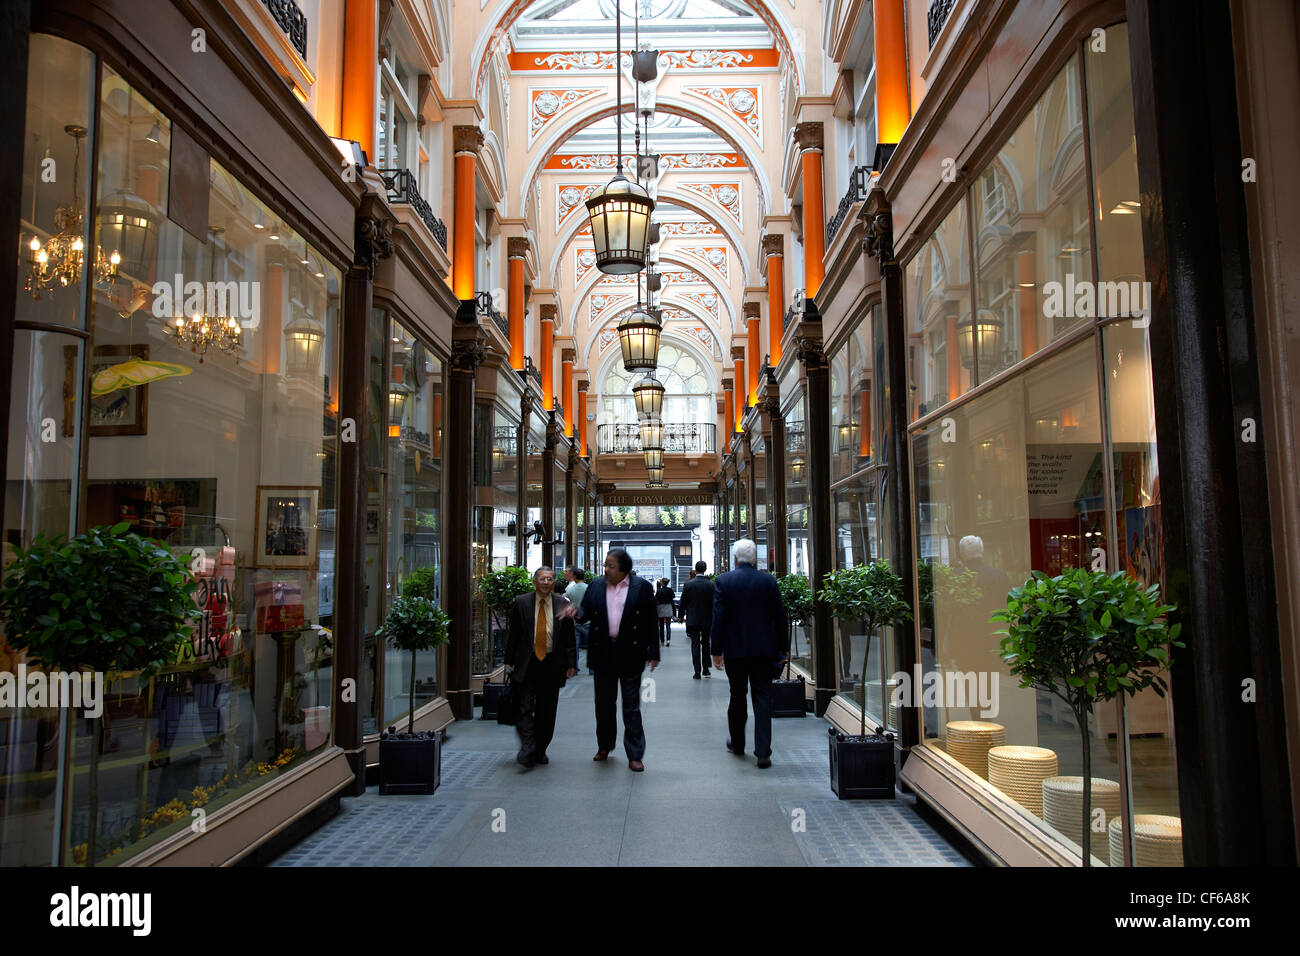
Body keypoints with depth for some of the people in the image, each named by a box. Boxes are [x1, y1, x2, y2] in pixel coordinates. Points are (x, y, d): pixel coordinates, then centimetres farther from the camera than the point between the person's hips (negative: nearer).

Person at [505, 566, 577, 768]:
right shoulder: (521, 603, 2)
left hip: (552, 664, 1)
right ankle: (527, 749, -4)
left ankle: (540, 752, 19)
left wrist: (571, 664, 1)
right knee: (525, 707, -9)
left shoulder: (563, 605, 3)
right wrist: (509, 661, 1)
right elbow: (513, 635, 4)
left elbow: (570, 637, 5)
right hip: (527, 663, -1)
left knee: (547, 711, 7)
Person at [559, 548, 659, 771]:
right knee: (603, 703, 14)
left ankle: (634, 755, 9)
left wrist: (653, 653, -4)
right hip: (603, 653, 3)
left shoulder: (642, 587, -3)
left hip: (630, 654, -3)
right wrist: (575, 611, -15)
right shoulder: (596, 586, 6)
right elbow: (586, 611, 9)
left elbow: (651, 622, -2)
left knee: (631, 706, 1)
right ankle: (604, 746, 33)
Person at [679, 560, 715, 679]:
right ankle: (706, 670, 20)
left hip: (693, 619, -1)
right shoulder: (711, 585, -6)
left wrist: (682, 615, 12)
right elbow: (714, 603, -1)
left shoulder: (688, 584, -9)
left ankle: (697, 672, -1)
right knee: (706, 643, 16)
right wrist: (713, 617, 11)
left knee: (695, 645, 2)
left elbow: (683, 602, -3)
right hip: (707, 620, 1)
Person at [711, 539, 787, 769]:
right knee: (763, 698, 2)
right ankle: (763, 752, -2)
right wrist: (783, 646, 10)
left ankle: (737, 744, 32)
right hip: (764, 649, 0)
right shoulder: (768, 581, -2)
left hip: (735, 649, 0)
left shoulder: (723, 581, -5)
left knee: (737, 696, 16)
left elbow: (718, 618, -8)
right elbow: (779, 615, 1)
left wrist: (717, 650, -4)